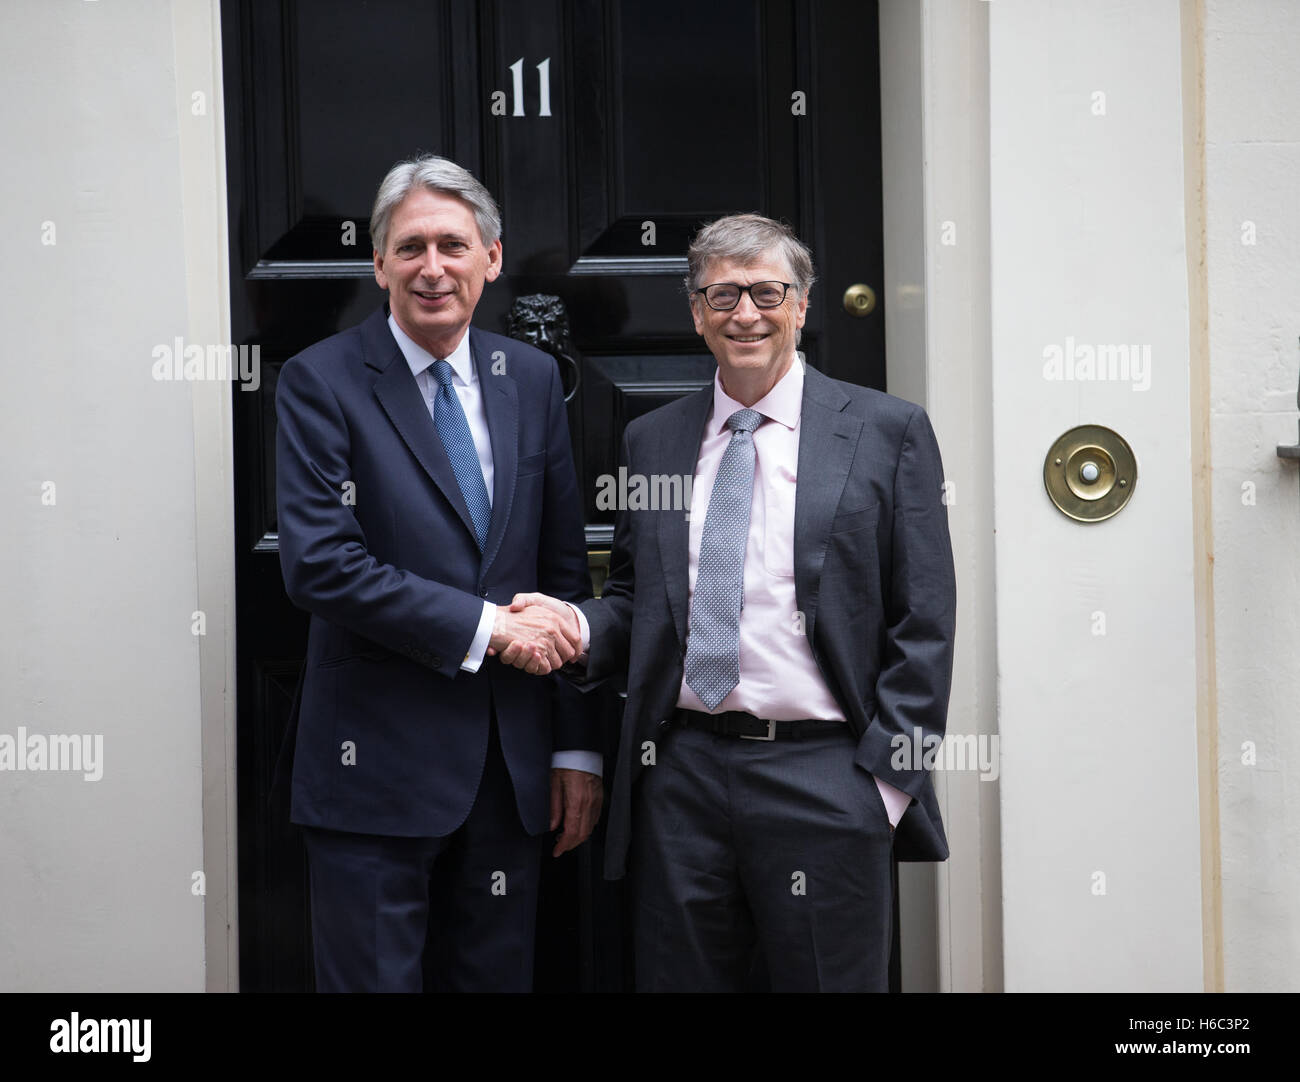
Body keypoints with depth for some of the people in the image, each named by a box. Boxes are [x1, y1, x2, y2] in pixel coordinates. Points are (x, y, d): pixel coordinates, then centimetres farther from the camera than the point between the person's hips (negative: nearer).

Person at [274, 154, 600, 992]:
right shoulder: (320, 382, -5)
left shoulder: (532, 379, 9)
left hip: (514, 766, 4)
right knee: (374, 977, 4)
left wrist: (578, 747, 7)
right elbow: (318, 564, -15)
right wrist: (482, 625, -15)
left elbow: (566, 569, 10)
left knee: (498, 976, 13)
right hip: (378, 766, -4)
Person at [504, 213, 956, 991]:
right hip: (681, 777, 3)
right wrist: (576, 623, -5)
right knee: (679, 979, 10)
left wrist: (888, 775, -7)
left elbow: (923, 624, -1)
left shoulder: (887, 431, 2)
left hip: (824, 780, -3)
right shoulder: (652, 440, 13)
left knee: (833, 980, 5)